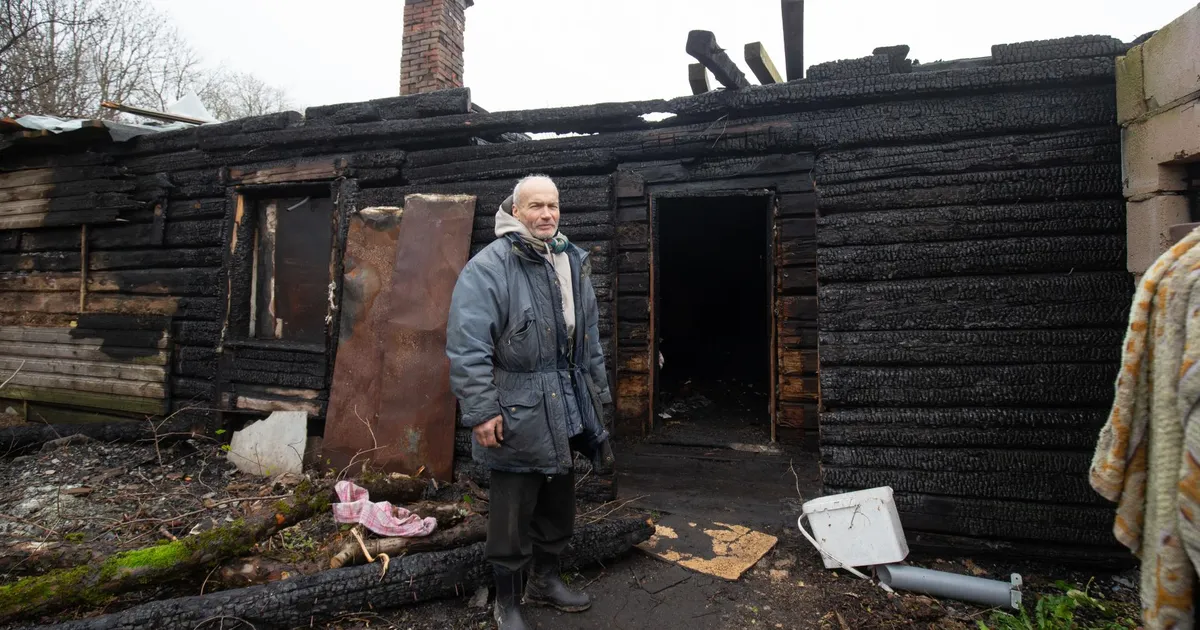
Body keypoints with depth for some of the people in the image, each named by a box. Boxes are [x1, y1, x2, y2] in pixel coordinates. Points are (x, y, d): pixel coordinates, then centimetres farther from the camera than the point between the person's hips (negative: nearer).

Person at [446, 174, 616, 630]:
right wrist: (482, 411, -21)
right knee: (513, 514, 5)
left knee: (558, 503, 20)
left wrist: (597, 393, 17)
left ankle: (545, 580, 41)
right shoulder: (489, 266, -14)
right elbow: (466, 345, -19)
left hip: (566, 409, 7)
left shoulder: (573, 261, 10)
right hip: (517, 412, -7)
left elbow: (588, 336, 17)